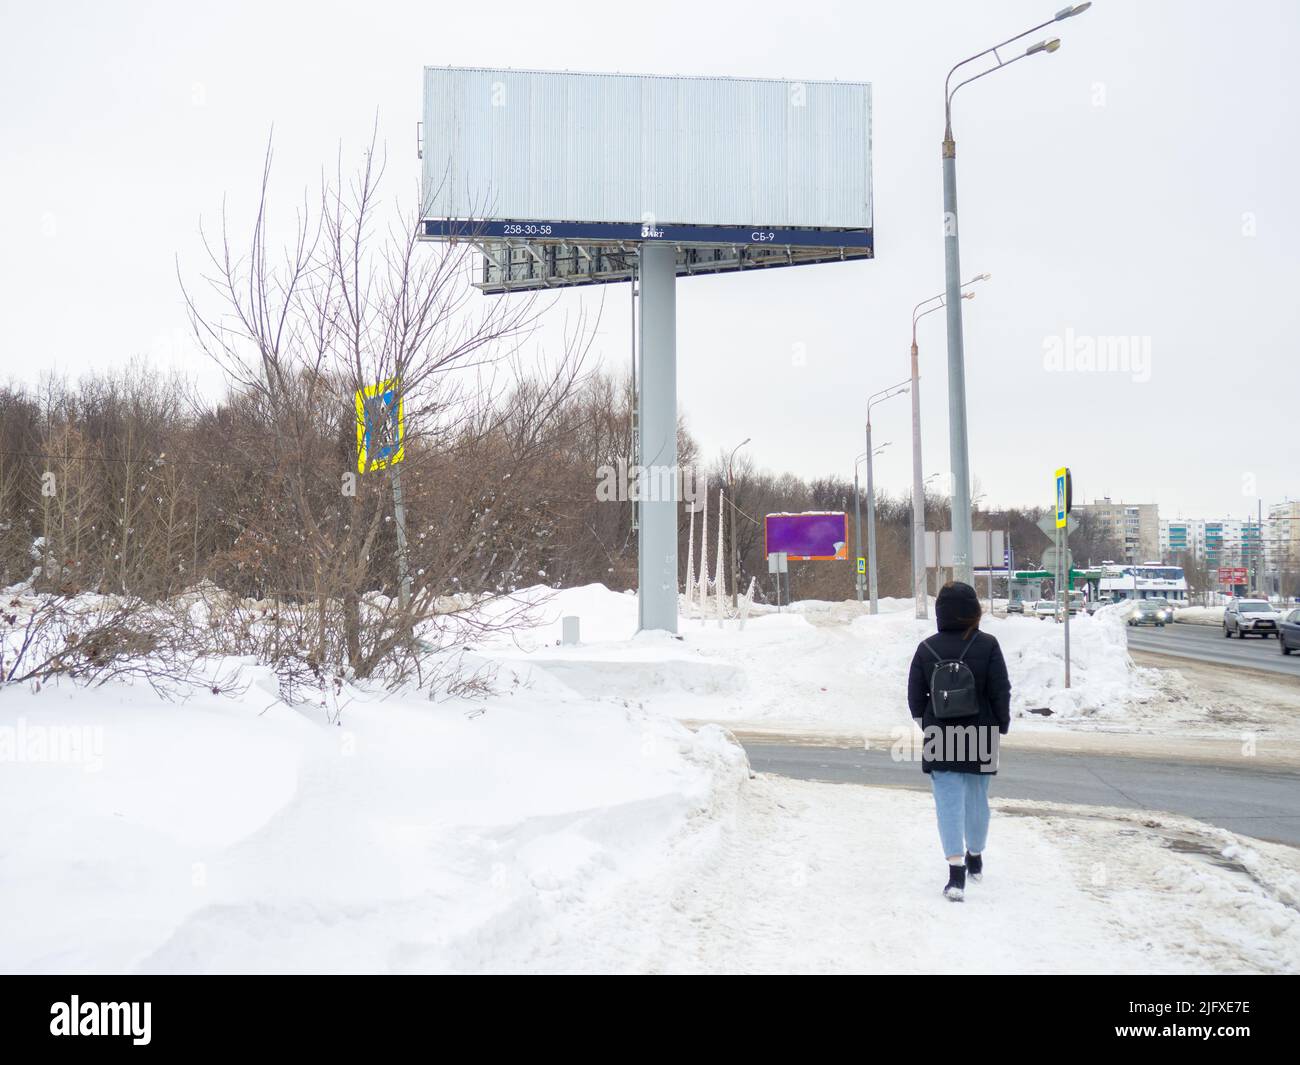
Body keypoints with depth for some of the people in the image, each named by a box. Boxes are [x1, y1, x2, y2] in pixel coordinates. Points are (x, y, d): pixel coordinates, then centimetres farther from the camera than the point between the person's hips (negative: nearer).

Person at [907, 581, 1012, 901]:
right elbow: (1001, 691, -5)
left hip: (939, 740, 0)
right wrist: (1001, 727, 8)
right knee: (977, 799, 18)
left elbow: (915, 696, 1)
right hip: (979, 739, 1)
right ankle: (975, 857, 36)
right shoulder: (987, 645, -9)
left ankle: (956, 870, -9)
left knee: (949, 802, 1)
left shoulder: (926, 648, -5)